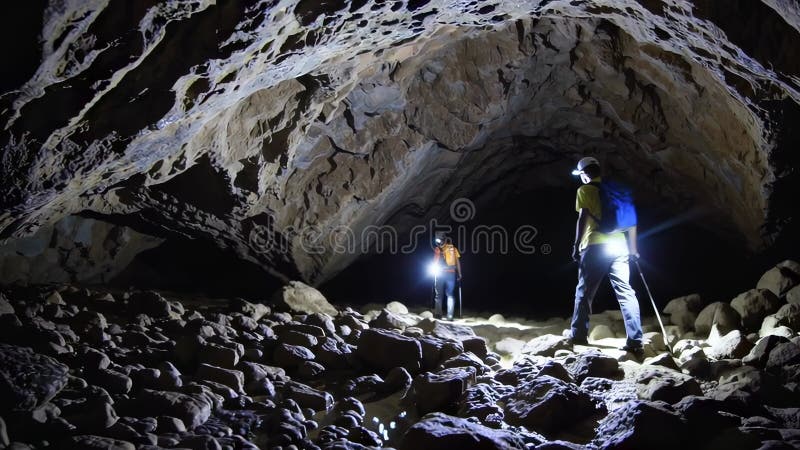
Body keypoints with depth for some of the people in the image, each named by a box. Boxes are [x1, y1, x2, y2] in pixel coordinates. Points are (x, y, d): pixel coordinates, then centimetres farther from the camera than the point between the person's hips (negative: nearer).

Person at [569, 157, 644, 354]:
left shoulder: (585, 190, 4)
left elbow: (583, 218, -7)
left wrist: (577, 245, -3)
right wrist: (633, 248, 19)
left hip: (595, 247, -4)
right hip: (619, 247, 4)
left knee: (584, 292, 8)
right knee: (626, 293, 0)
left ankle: (578, 335, 14)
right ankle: (635, 341, -7)